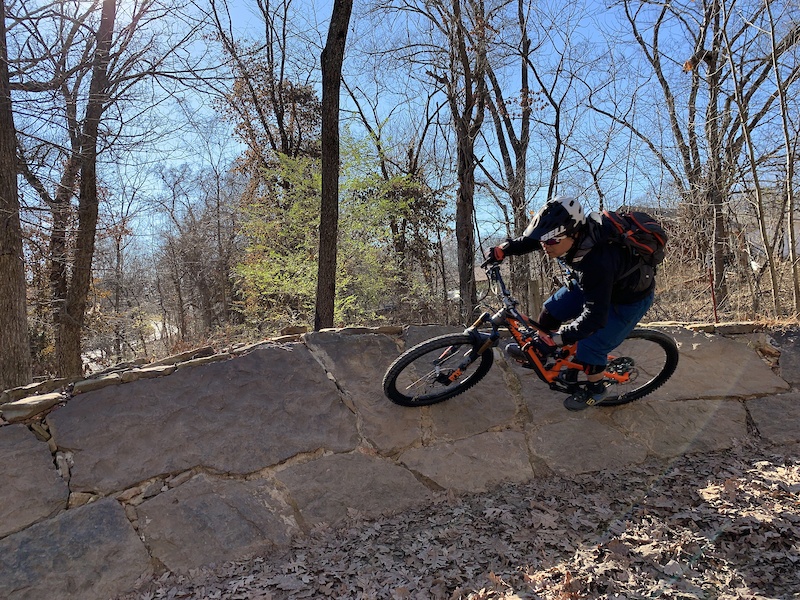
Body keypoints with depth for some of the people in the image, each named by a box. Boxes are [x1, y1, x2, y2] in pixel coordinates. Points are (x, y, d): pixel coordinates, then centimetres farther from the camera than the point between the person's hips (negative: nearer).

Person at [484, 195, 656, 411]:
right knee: (551, 312, 5)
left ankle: (595, 389, 21)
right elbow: (530, 239, -2)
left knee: (590, 347, -8)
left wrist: (553, 340, -41)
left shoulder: (597, 264, -45)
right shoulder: (566, 231, -25)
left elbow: (594, 317, -41)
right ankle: (536, 351, 30)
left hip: (629, 298, -7)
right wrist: (501, 250, -8)